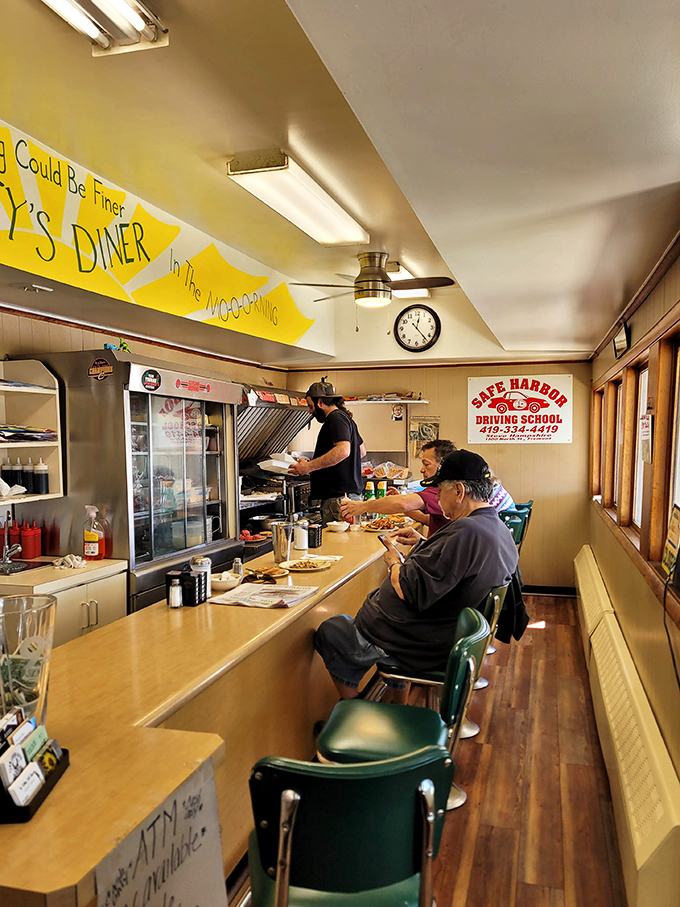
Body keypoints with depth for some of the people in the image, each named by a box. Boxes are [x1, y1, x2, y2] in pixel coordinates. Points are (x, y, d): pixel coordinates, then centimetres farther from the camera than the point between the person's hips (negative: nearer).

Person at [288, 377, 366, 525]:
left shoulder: (336, 418, -11)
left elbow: (343, 451, -28)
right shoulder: (346, 417, 23)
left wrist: (309, 466, -24)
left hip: (339, 496, -11)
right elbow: (362, 451, 33)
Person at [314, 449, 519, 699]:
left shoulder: (465, 532, -32)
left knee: (328, 632, 8)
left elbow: (408, 590, -31)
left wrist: (393, 561, -12)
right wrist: (424, 544, 8)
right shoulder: (501, 532, 1)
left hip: (421, 649, -10)